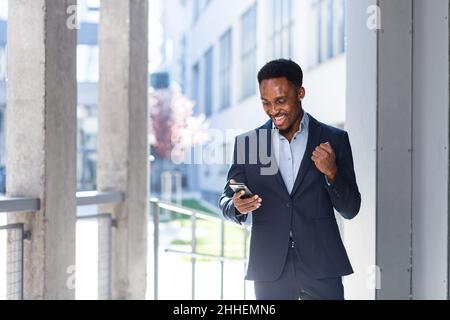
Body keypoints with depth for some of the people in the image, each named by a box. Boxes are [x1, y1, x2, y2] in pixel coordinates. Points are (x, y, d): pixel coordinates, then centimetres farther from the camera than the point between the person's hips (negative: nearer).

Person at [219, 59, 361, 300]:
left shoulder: (334, 140, 3)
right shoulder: (247, 142, 6)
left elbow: (350, 209, 4)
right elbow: (226, 201, 9)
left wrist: (331, 172, -14)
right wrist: (237, 206, -15)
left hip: (321, 267, -1)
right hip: (269, 270, 1)